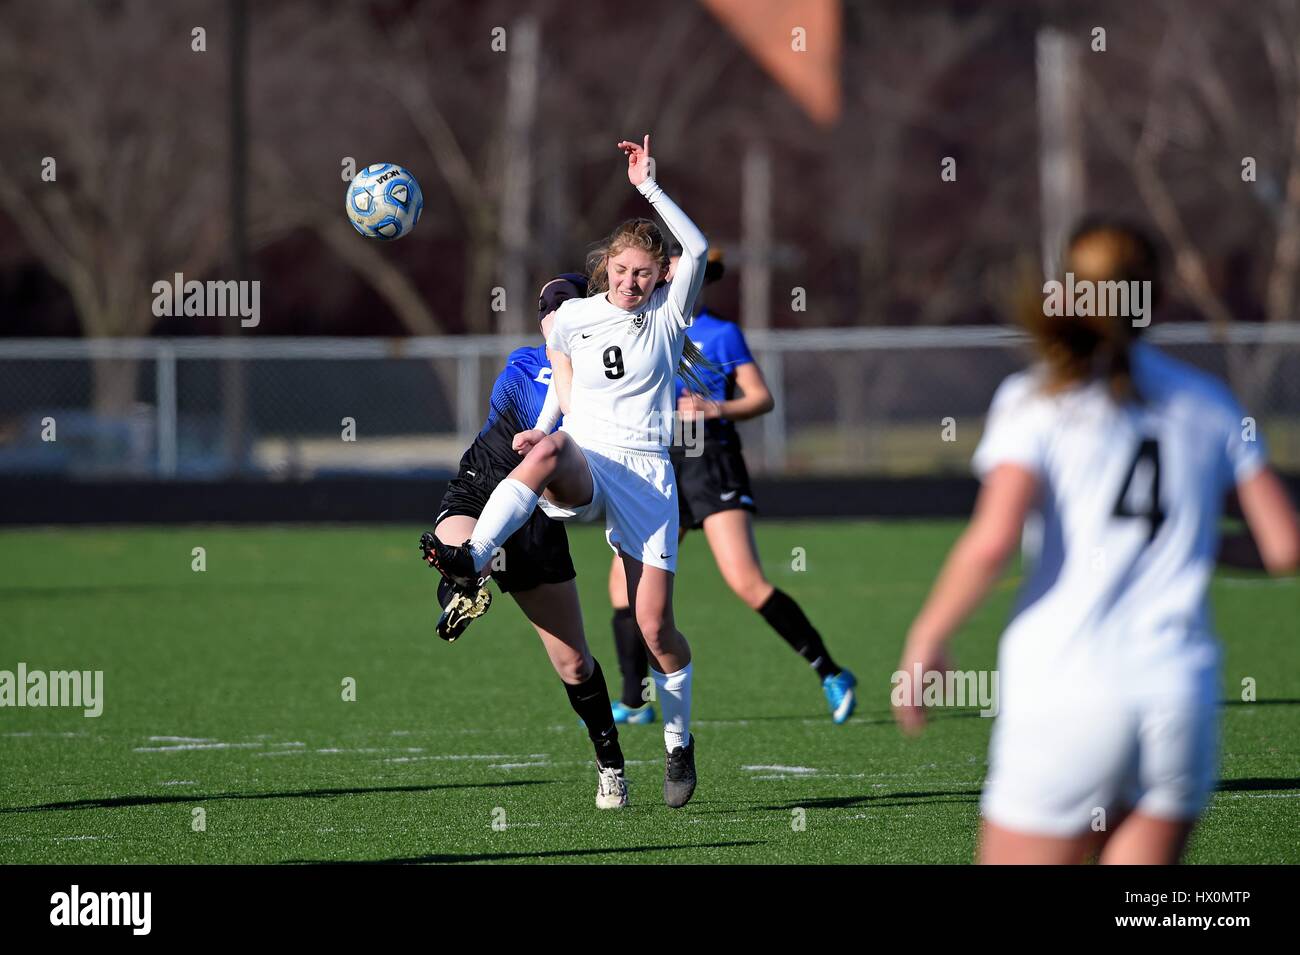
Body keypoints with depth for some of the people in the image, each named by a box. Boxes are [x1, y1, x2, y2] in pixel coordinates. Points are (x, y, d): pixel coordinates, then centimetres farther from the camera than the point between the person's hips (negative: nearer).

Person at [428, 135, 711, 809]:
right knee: (550, 448, -39)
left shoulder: (668, 314, 3)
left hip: (645, 475, -1)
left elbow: (698, 250, -13)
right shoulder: (574, 317, 10)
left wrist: (648, 186, -15)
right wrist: (542, 426, 10)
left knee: (654, 626, -5)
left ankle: (679, 746, 16)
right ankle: (473, 561, -54)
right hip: (579, 467, 1)